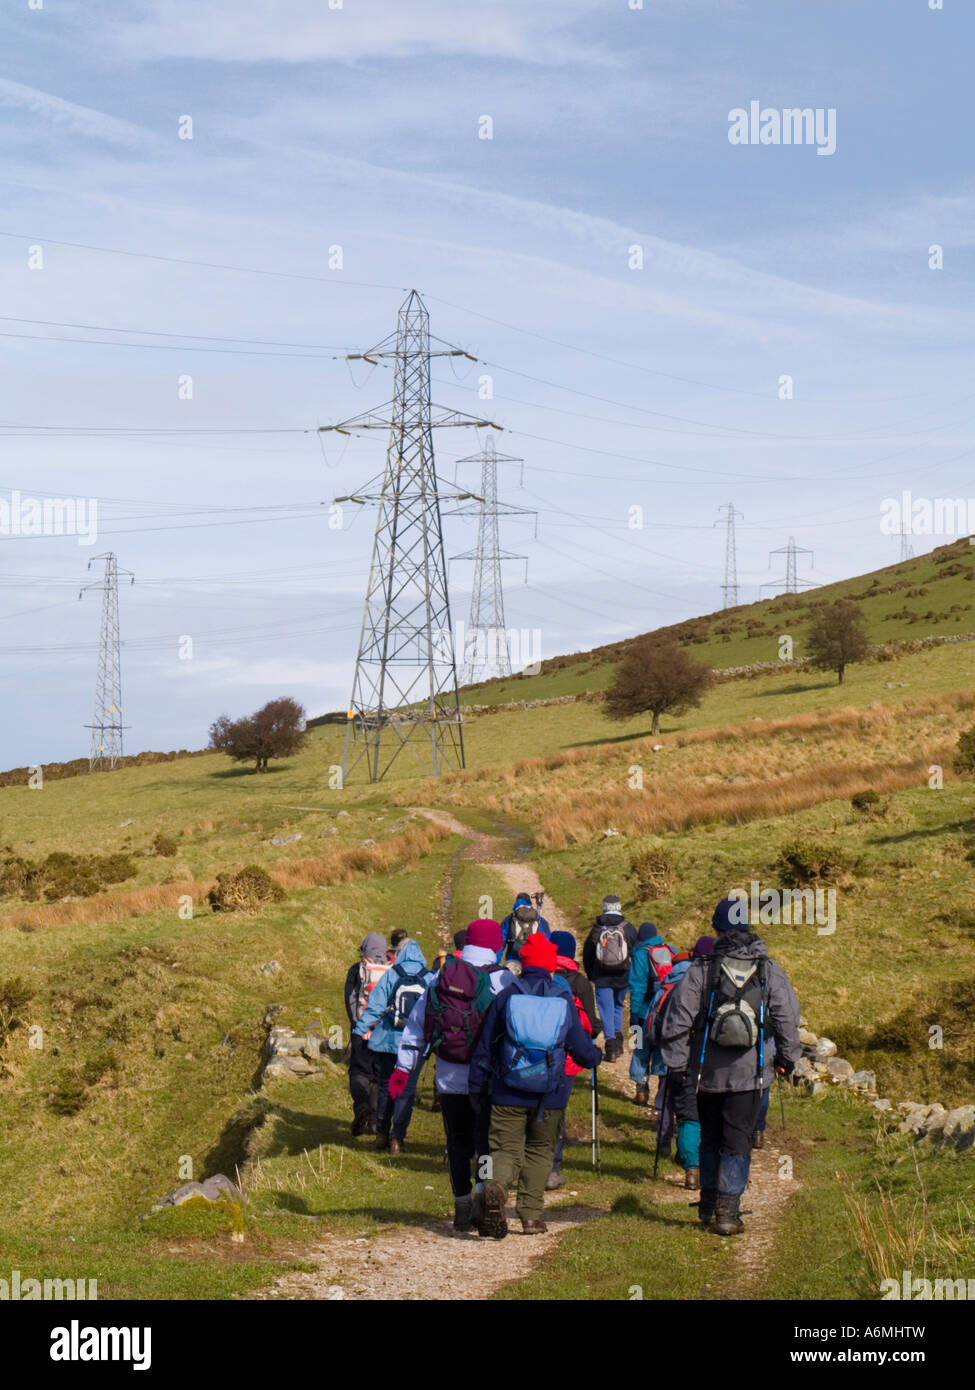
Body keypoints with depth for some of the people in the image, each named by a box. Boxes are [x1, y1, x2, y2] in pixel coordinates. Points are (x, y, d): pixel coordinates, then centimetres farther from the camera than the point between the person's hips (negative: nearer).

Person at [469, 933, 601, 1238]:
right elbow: (582, 1048, 8)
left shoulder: (505, 997, -1)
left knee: (506, 1148, 2)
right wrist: (596, 1056, 31)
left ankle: (496, 1188, -30)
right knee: (540, 1150, 17)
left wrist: (477, 1086, 10)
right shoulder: (563, 1001, 1)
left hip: (508, 1093, -1)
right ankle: (531, 1215, 13)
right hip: (550, 1096, 1)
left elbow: (484, 1047, 2)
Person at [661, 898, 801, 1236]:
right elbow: (788, 1017, 4)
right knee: (738, 1141, 3)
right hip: (750, 1071, 0)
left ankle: (709, 1206, 26)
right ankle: (728, 1211, -4)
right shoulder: (769, 971, -1)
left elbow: (679, 1019, -5)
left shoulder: (702, 969, -5)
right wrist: (786, 1057, 18)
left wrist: (677, 1063, 5)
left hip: (709, 1070, 1)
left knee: (710, 1138, 17)